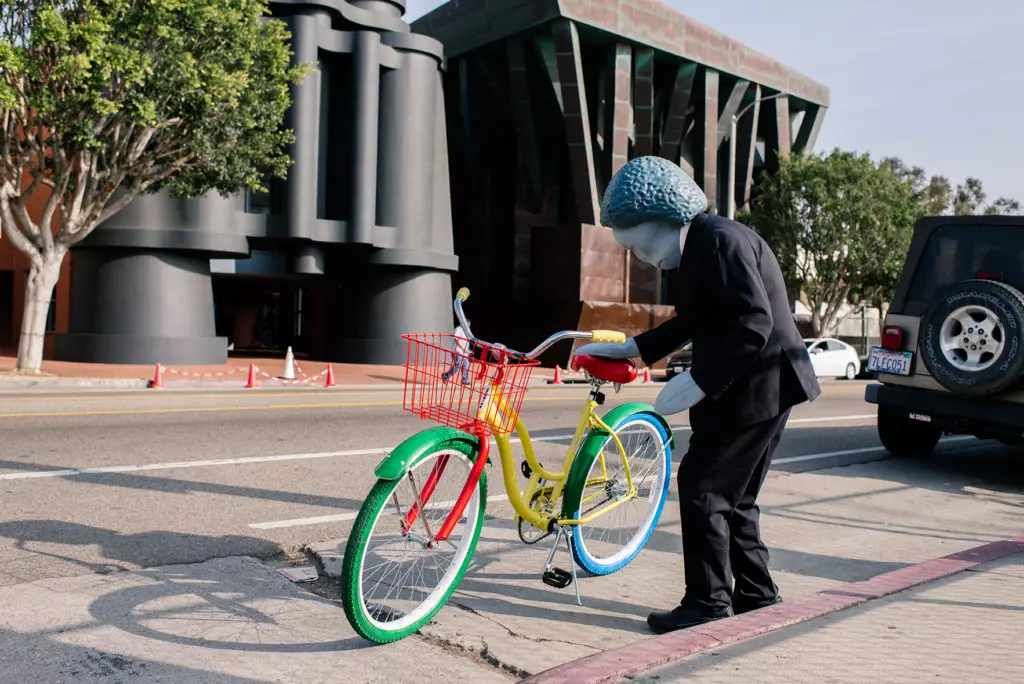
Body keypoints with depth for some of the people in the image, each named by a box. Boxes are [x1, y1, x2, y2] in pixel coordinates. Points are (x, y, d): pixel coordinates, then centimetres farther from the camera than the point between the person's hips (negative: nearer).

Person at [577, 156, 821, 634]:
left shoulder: (722, 240, -19)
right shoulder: (696, 249, 12)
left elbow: (756, 324, -26)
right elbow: (690, 324, 21)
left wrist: (697, 381, -25)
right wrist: (629, 350, 16)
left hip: (756, 388, -10)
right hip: (744, 389, 10)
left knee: (702, 486, -5)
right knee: (733, 494, 15)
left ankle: (709, 599, 5)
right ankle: (755, 590, 27)